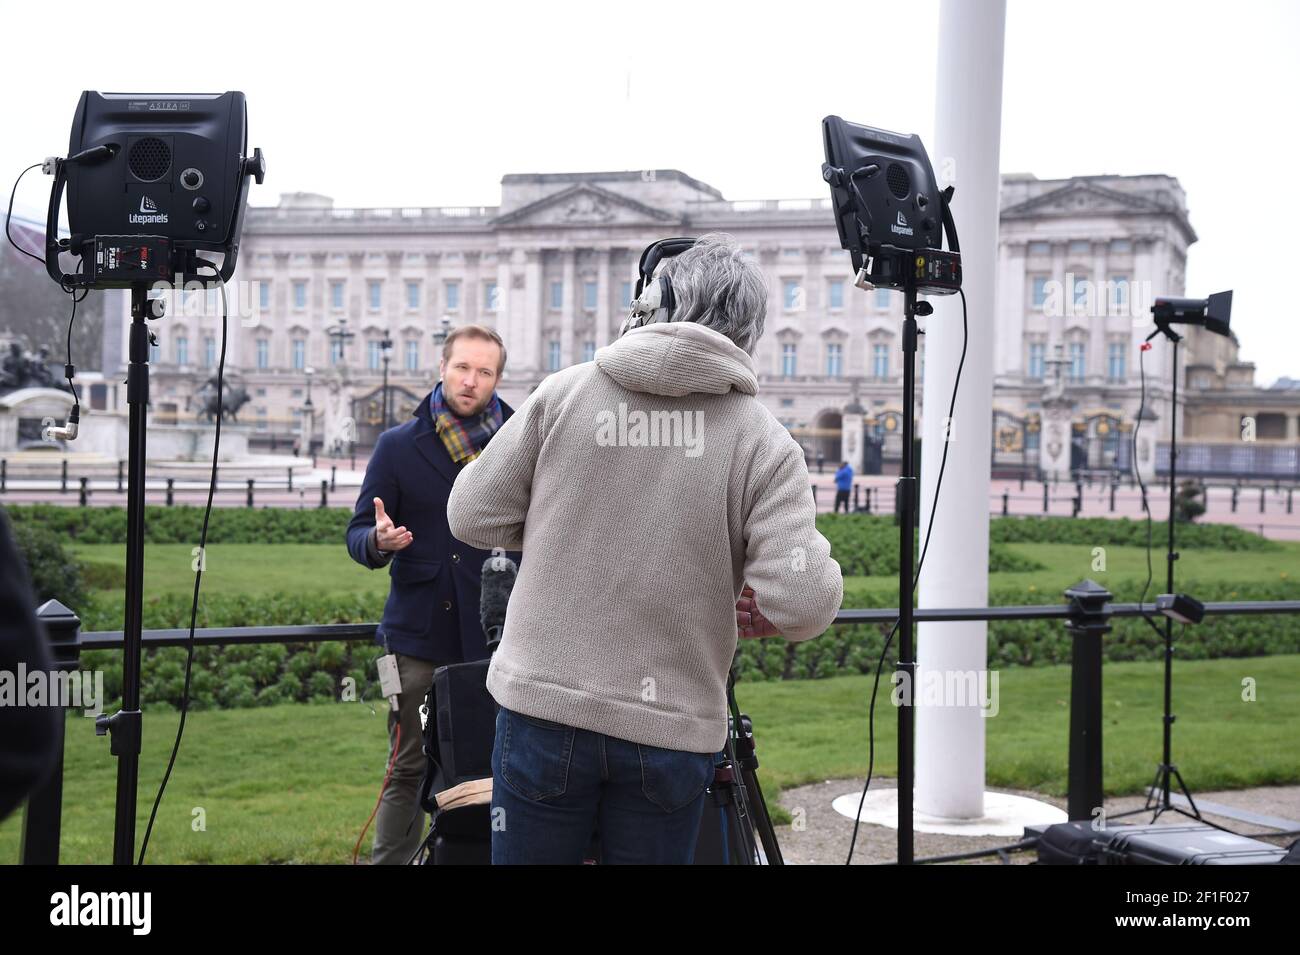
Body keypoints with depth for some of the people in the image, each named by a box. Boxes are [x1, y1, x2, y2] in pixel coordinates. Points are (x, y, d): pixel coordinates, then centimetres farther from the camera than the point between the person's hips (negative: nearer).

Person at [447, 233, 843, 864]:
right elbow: (803, 603, -16)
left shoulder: (563, 393, -2)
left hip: (544, 703, 1)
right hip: (673, 726, 0)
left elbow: (471, 517, 2)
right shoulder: (764, 442, -7)